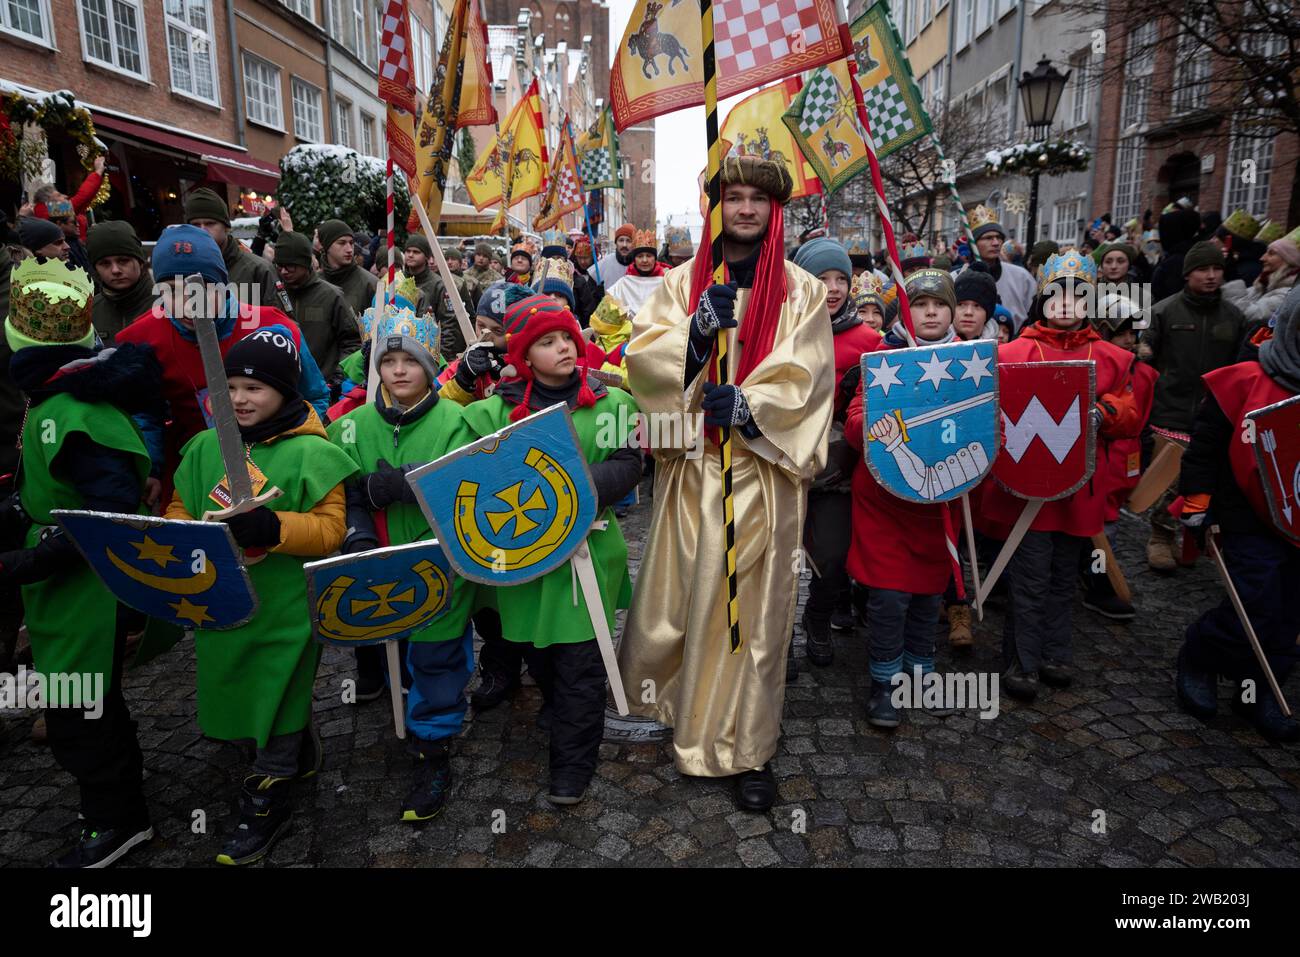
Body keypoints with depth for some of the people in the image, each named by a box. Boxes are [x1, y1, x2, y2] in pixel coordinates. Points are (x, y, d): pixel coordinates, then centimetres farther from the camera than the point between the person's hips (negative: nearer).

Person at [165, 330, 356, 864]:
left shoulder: (311, 453, -12)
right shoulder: (206, 447, 4)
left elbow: (331, 529, -16)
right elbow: (179, 510, 11)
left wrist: (273, 528, -31)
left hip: (285, 607, -5)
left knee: (275, 704, 9)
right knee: (233, 695, 20)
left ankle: (266, 803, 32)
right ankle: (303, 757, 47)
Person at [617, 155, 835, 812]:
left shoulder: (800, 291, 6)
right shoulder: (682, 283, 9)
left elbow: (805, 378, -4)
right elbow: (642, 353, -3)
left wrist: (747, 405, -20)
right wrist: (697, 326, -19)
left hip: (764, 466, -1)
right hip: (691, 462, 1)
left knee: (752, 603, 2)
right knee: (680, 591, 6)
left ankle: (747, 747, 17)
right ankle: (669, 698, 34)